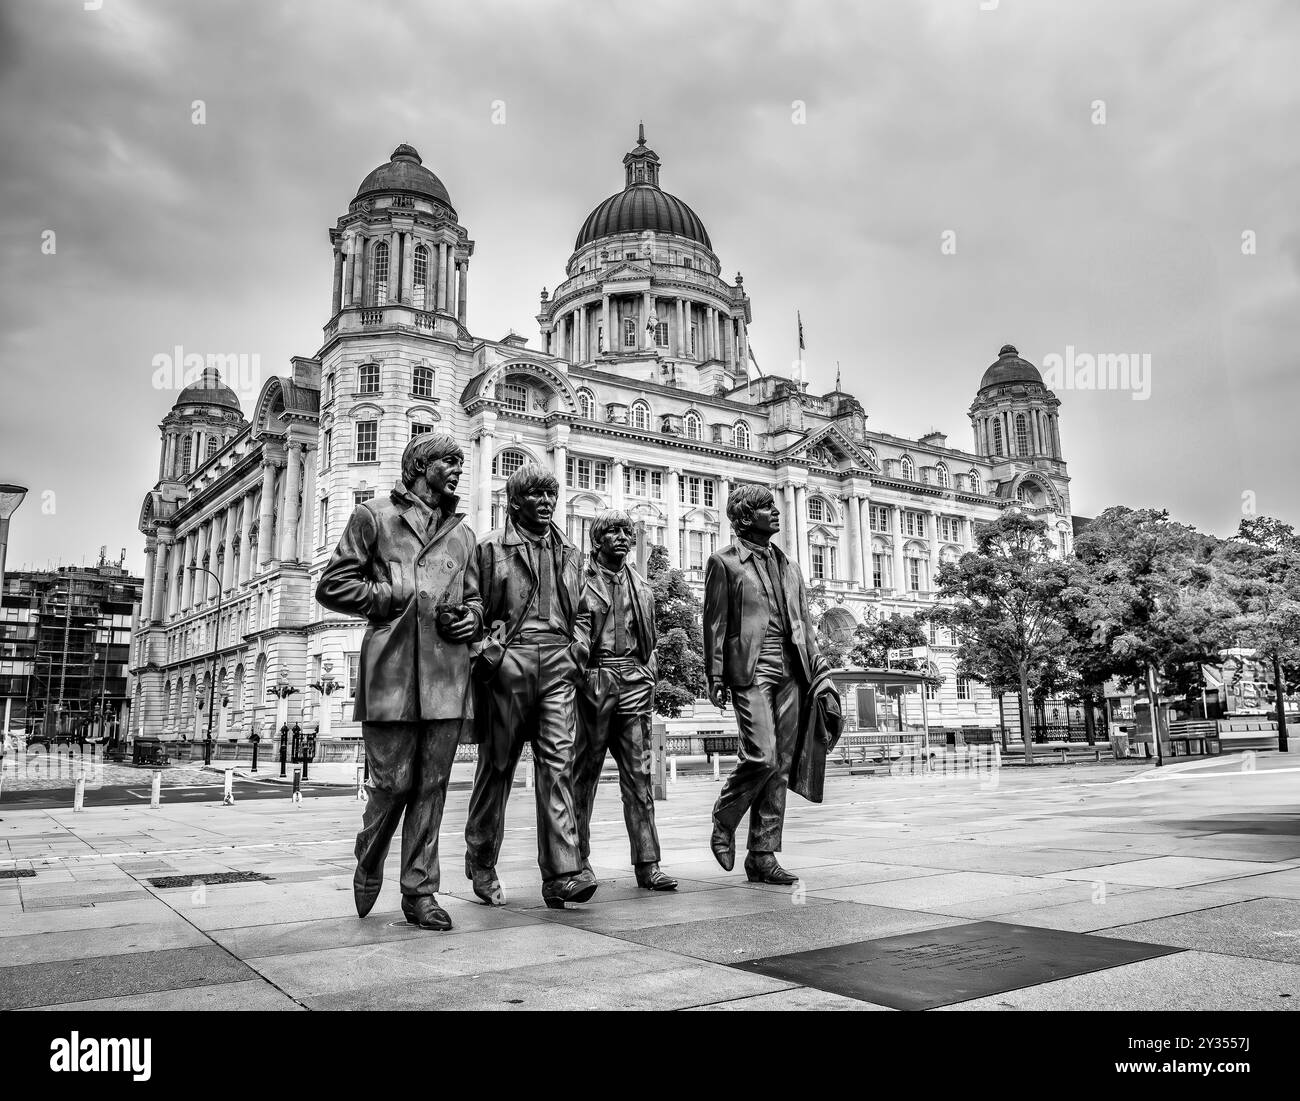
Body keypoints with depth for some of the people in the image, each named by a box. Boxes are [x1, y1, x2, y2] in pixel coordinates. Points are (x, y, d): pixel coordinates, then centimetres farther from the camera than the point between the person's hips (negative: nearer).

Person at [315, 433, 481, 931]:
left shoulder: (461, 532, 22)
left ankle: (420, 892, 15)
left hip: (447, 671, 4)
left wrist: (471, 618, 5)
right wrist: (395, 596, -5)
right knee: (393, 782, -2)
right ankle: (368, 867, 27)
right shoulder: (375, 515, 8)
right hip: (391, 669, -4)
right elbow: (332, 586, 5)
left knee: (432, 786, 5)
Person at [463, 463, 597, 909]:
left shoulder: (567, 553, 19)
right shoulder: (491, 547, 5)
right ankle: (481, 865, 20)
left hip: (557, 663, 3)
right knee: (497, 765, 5)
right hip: (507, 660, -3)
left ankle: (561, 873, -9)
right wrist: (485, 652, -8)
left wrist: (577, 649, 9)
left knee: (558, 762, -6)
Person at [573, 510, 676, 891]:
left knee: (639, 772, 0)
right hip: (596, 677, -4)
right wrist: (580, 659, -18)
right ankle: (578, 855, 18)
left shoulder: (640, 584, 17)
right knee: (586, 769, 5)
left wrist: (649, 675, 11)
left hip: (634, 679, 4)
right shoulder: (582, 578, 2)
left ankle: (647, 864, 0)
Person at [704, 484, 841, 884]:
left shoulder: (788, 566, 21)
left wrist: (820, 674, 10)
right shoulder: (724, 562, 3)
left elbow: (804, 623, 19)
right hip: (750, 669, -6)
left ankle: (763, 856, 11)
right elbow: (715, 623, -1)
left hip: (790, 671, 6)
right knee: (761, 756, -17)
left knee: (780, 765, 4)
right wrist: (716, 678, -8)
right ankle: (723, 825, 9)